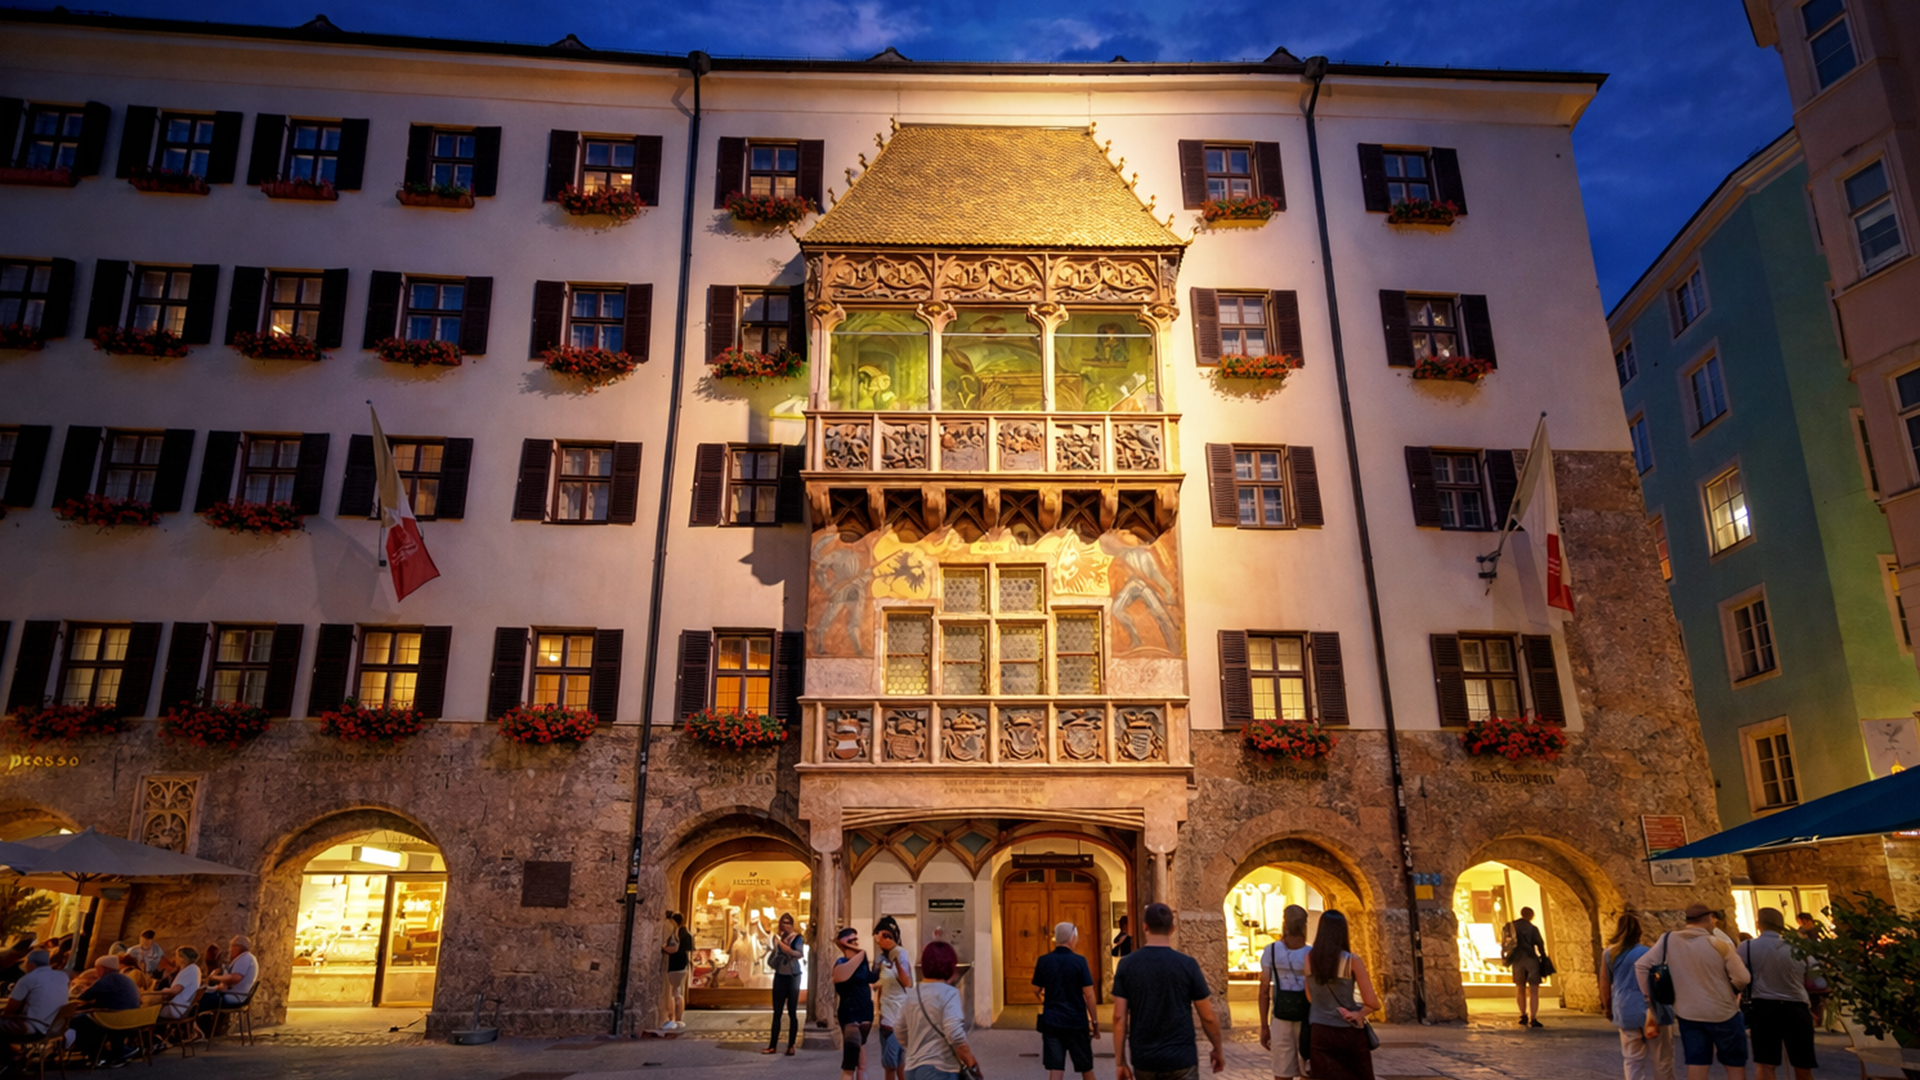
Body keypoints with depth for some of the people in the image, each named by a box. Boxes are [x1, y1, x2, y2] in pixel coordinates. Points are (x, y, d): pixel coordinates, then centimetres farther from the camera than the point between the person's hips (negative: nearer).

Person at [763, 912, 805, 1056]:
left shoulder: (796, 938, -8)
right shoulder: (777, 938, 5)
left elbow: (799, 953, -25)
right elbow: (772, 959, 10)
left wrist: (782, 943, -29)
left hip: (792, 977, -4)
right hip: (779, 976, 4)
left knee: (792, 1013, 1)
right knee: (777, 1012, 6)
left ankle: (791, 1046, 5)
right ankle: (773, 1045, 9)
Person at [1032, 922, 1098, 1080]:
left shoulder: (1043, 961, -2)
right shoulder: (1079, 961, -10)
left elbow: (1036, 991, 8)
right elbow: (1088, 994, -10)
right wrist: (1095, 1021, 0)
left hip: (1051, 1021, 2)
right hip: (1076, 1021, -2)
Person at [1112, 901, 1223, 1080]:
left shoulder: (1127, 964, -3)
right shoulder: (1187, 964, -7)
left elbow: (1119, 1017, -4)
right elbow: (1208, 1017, -2)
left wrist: (1120, 1060, 3)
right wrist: (1218, 1050, 14)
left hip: (1143, 1059, 2)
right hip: (1181, 1059, -2)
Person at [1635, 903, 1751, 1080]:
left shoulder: (1669, 940, -4)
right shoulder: (1720, 945, -12)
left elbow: (1641, 965, -4)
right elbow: (1743, 978, -12)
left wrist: (1649, 997, 5)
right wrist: (1733, 990, 11)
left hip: (1688, 1014, 2)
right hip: (1723, 1013, -2)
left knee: (1696, 1066, 7)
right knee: (1735, 1065, 13)